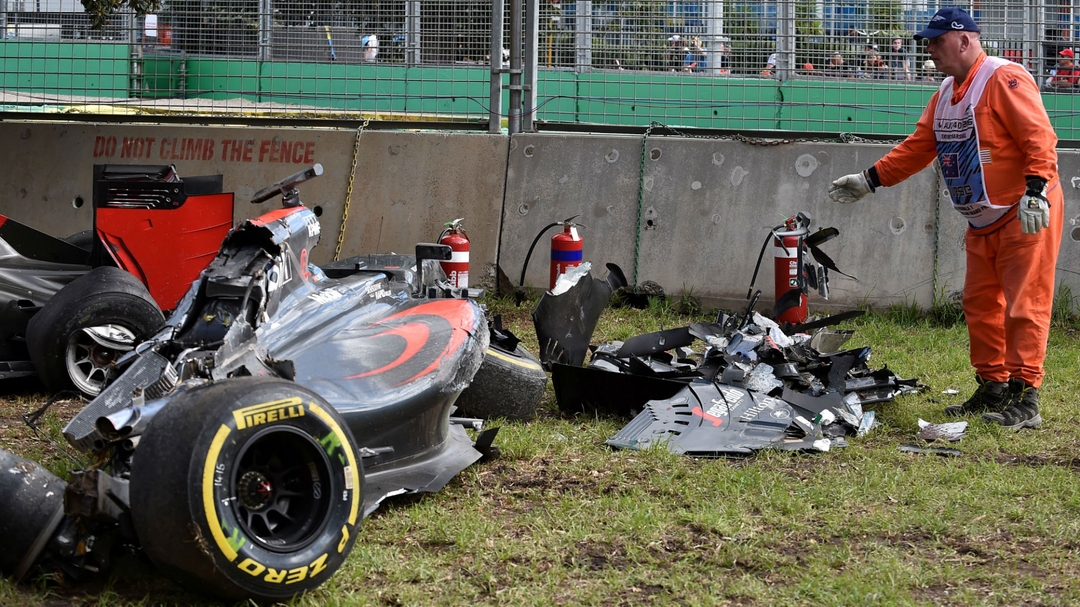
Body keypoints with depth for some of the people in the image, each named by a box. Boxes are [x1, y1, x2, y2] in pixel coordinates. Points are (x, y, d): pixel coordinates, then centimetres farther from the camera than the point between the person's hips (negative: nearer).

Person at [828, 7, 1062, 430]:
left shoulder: (1004, 79, -15)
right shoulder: (946, 93, 14)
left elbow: (1039, 136, -22)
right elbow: (918, 147, 19)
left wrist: (1035, 189, -33)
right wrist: (868, 180, 15)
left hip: (1026, 217, -9)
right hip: (982, 221, 9)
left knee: (1023, 308, -9)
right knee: (979, 306, 12)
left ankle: (1024, 401, -8)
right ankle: (992, 391, 21)